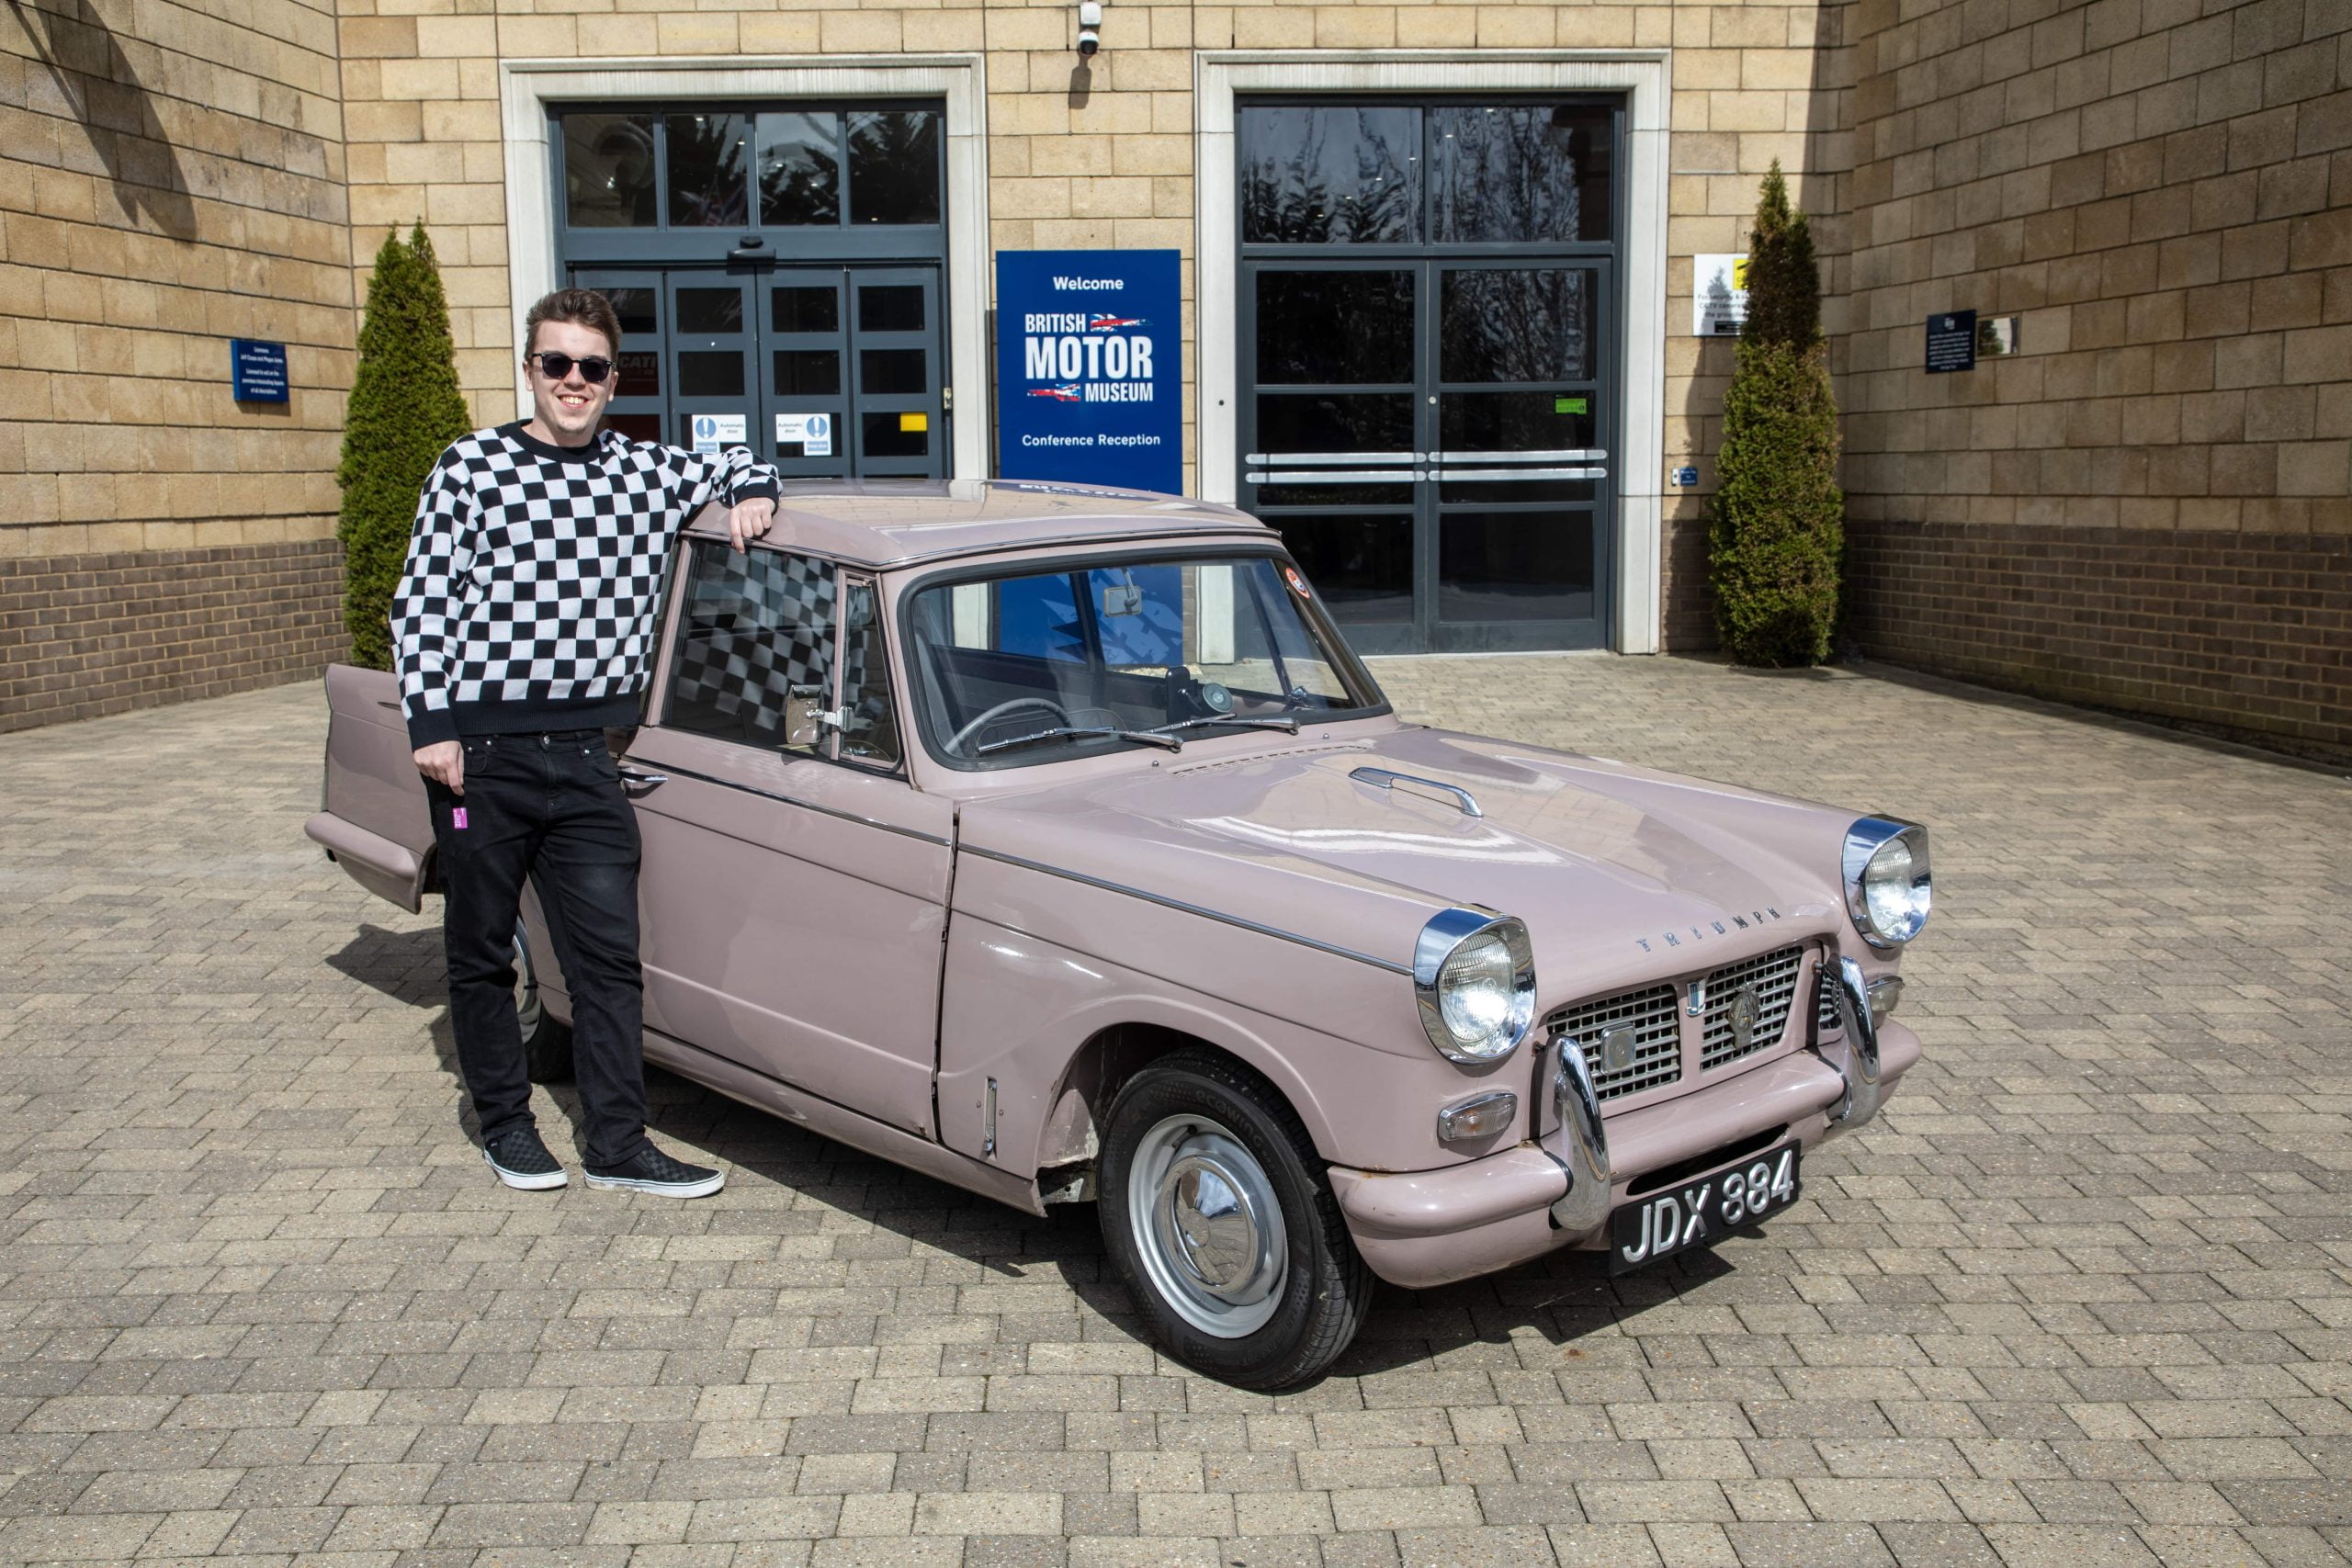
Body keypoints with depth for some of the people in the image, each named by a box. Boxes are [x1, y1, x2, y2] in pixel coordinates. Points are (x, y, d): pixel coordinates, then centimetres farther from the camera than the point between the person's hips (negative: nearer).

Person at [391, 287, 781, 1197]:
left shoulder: (646, 473, 8)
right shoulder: (473, 466, -1)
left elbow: (737, 465, 26)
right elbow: (421, 602, -2)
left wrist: (752, 493, 3)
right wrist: (429, 725, -8)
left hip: (583, 757, 2)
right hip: (478, 757, -2)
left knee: (609, 953, 1)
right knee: (481, 950, 10)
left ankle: (616, 1143, 9)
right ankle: (504, 1123, 26)